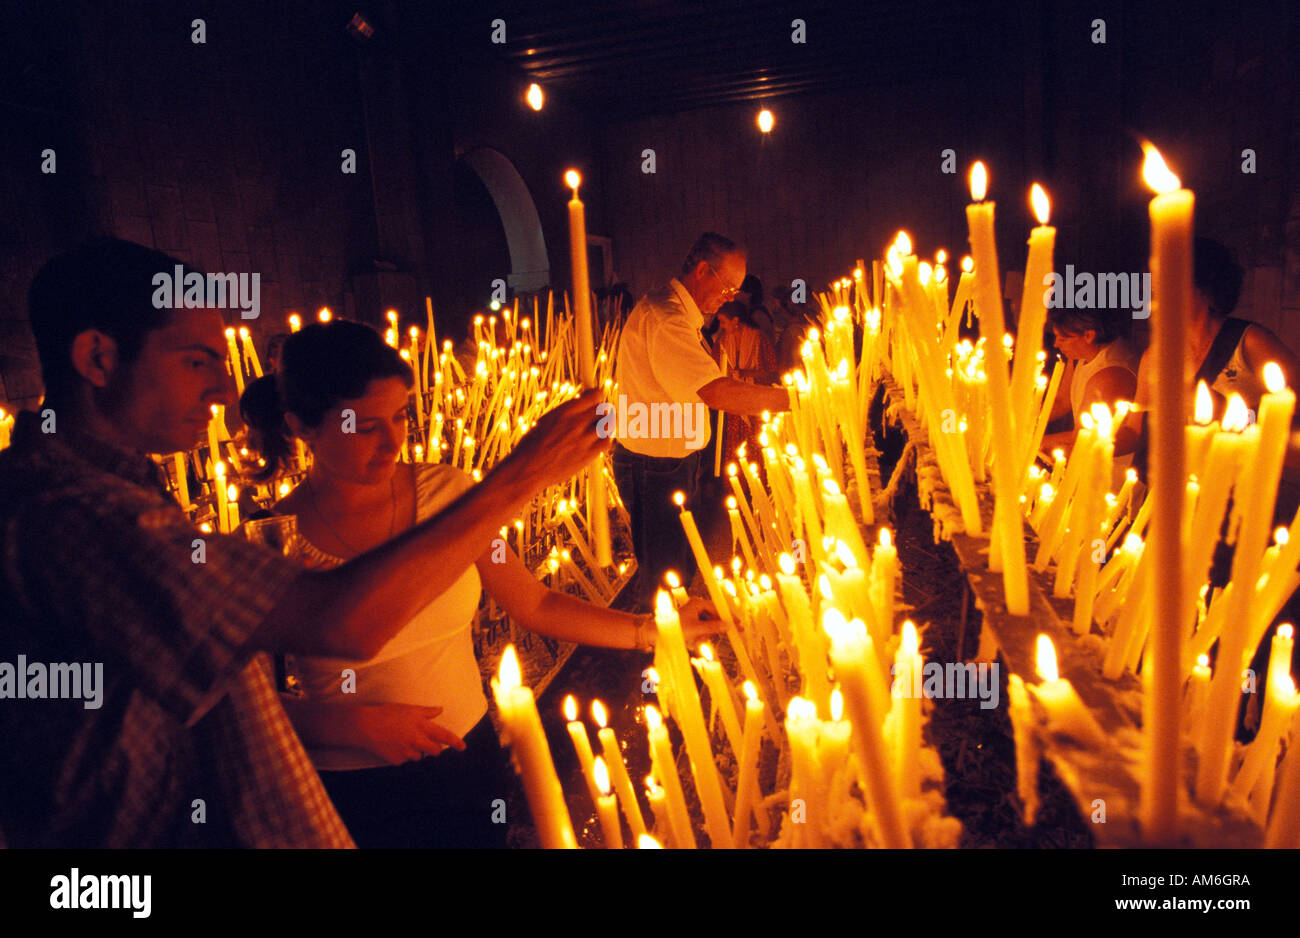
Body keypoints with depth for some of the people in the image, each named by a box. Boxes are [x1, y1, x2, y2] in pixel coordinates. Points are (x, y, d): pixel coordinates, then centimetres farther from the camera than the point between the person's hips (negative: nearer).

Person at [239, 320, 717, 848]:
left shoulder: (447, 493, -8)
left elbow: (534, 606, -2)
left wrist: (652, 630, -7)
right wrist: (356, 725, -20)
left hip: (468, 761, 3)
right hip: (352, 791, -3)